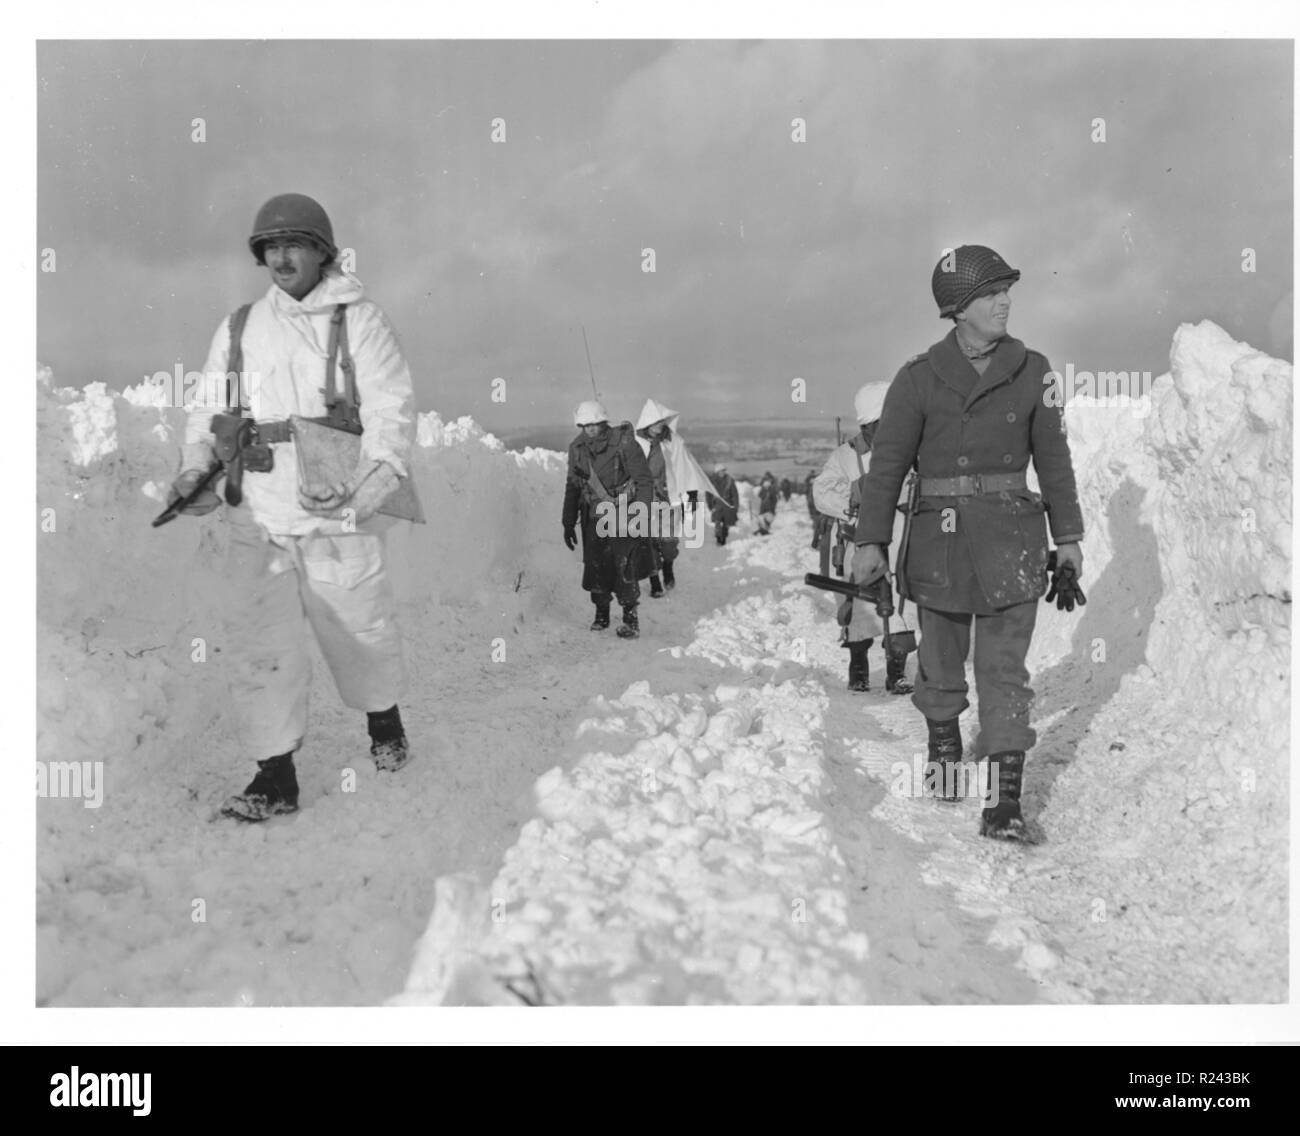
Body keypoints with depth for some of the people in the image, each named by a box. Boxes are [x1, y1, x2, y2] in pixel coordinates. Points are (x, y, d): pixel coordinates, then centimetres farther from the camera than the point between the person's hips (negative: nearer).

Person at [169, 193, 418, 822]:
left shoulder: (359, 321, 0)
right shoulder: (239, 329, 13)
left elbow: (392, 412, -8)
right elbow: (206, 410, 18)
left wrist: (362, 486, -23)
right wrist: (195, 469, -1)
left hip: (336, 516, -3)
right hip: (255, 517, 3)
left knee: (358, 628, 11)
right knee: (259, 640, -3)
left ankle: (384, 721, 39)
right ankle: (275, 775, 5)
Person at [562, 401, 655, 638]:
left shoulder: (624, 443, -15)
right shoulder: (577, 448, 0)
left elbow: (645, 480, -11)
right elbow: (572, 487, 12)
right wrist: (568, 523, 12)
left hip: (622, 514, -4)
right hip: (594, 516, 4)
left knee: (624, 565, -11)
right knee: (595, 565, 2)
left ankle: (630, 619, -2)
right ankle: (601, 613, 20)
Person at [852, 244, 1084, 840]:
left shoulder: (1032, 371, 4)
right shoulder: (920, 377, -3)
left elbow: (1053, 456, 12)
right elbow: (887, 462, 0)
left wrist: (1068, 534, 14)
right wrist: (871, 540, -4)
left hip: (1012, 535, 1)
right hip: (941, 537, -1)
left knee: (1005, 669, -4)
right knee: (941, 656, 13)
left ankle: (1004, 799, -2)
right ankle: (943, 743, 40)